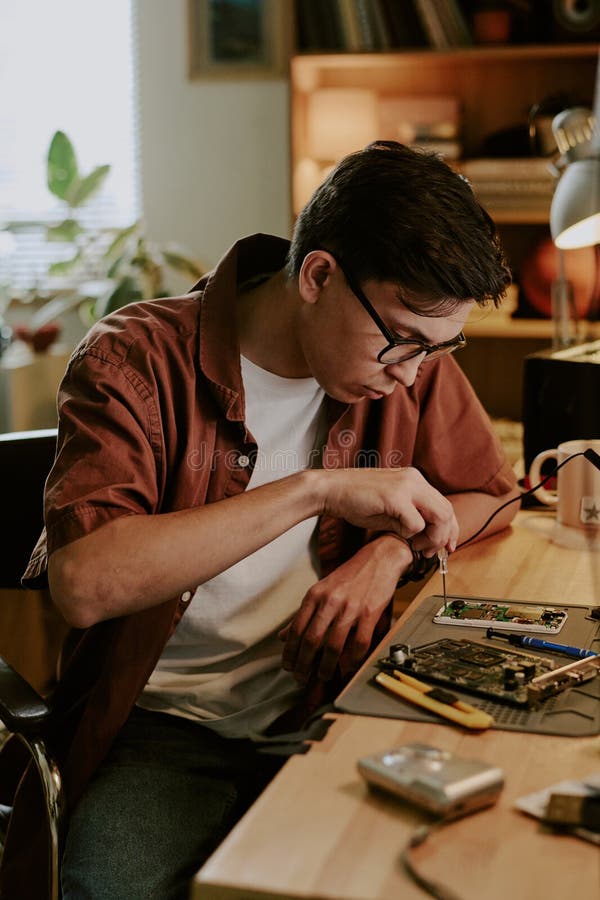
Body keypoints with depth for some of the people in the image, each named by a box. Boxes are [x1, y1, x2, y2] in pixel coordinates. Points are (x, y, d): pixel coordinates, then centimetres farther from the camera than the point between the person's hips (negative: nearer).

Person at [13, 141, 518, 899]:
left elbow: (490, 495, 15)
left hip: (327, 709, 4)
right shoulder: (136, 361, -14)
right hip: (166, 722, -3)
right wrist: (316, 490, -28)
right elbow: (82, 582, -27)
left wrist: (391, 551, -7)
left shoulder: (411, 353, 1)